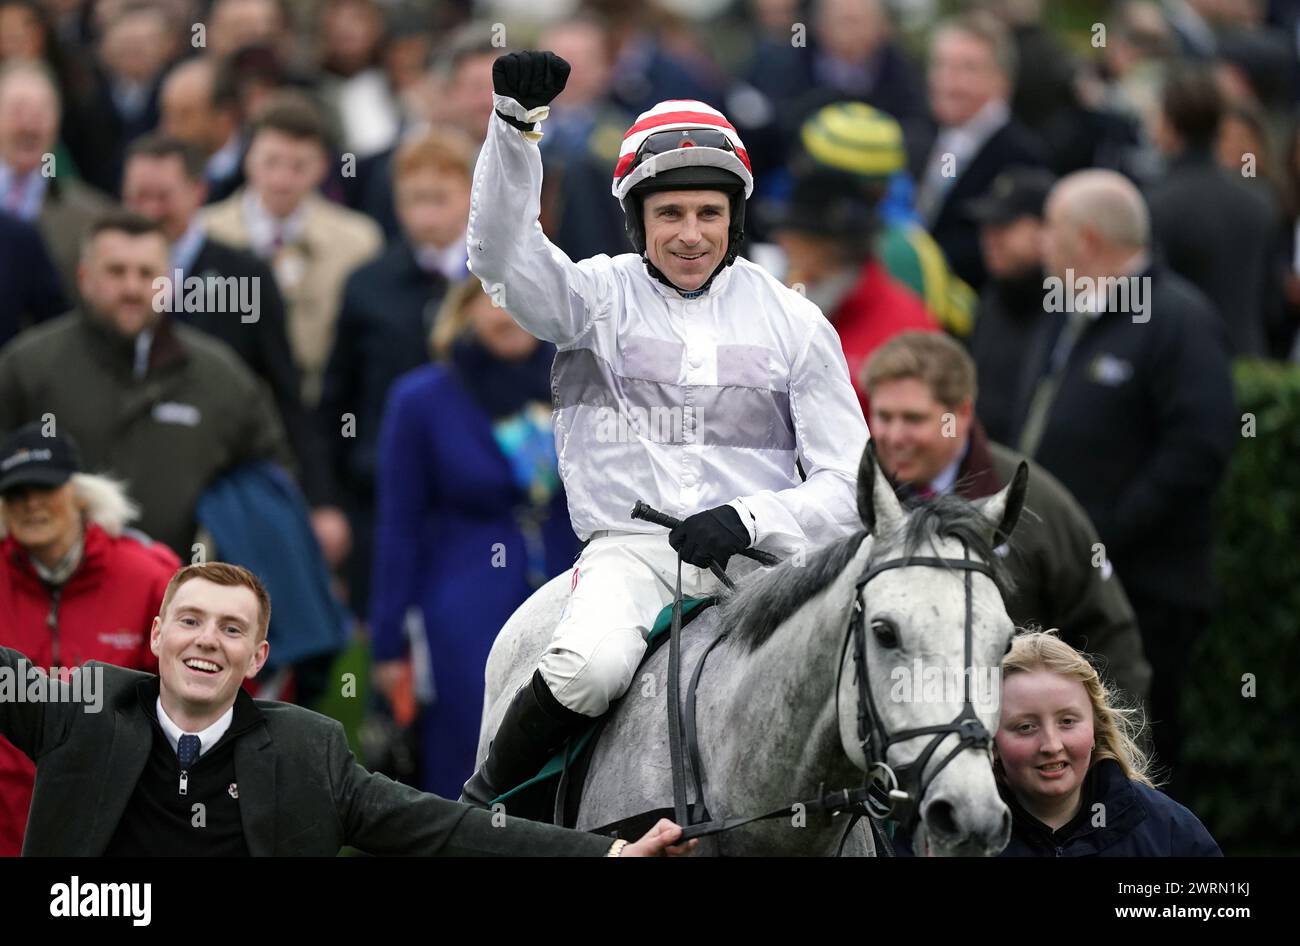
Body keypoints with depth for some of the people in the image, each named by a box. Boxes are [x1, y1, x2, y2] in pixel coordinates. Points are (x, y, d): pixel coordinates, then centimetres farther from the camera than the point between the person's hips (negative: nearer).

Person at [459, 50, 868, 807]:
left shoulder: (792, 321, 11)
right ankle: (483, 802, -8)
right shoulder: (600, 296, 9)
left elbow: (848, 484, 8)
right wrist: (515, 127, -27)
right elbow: (502, 255, -12)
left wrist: (750, 517, -12)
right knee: (589, 668, -32)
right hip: (630, 551, -1)